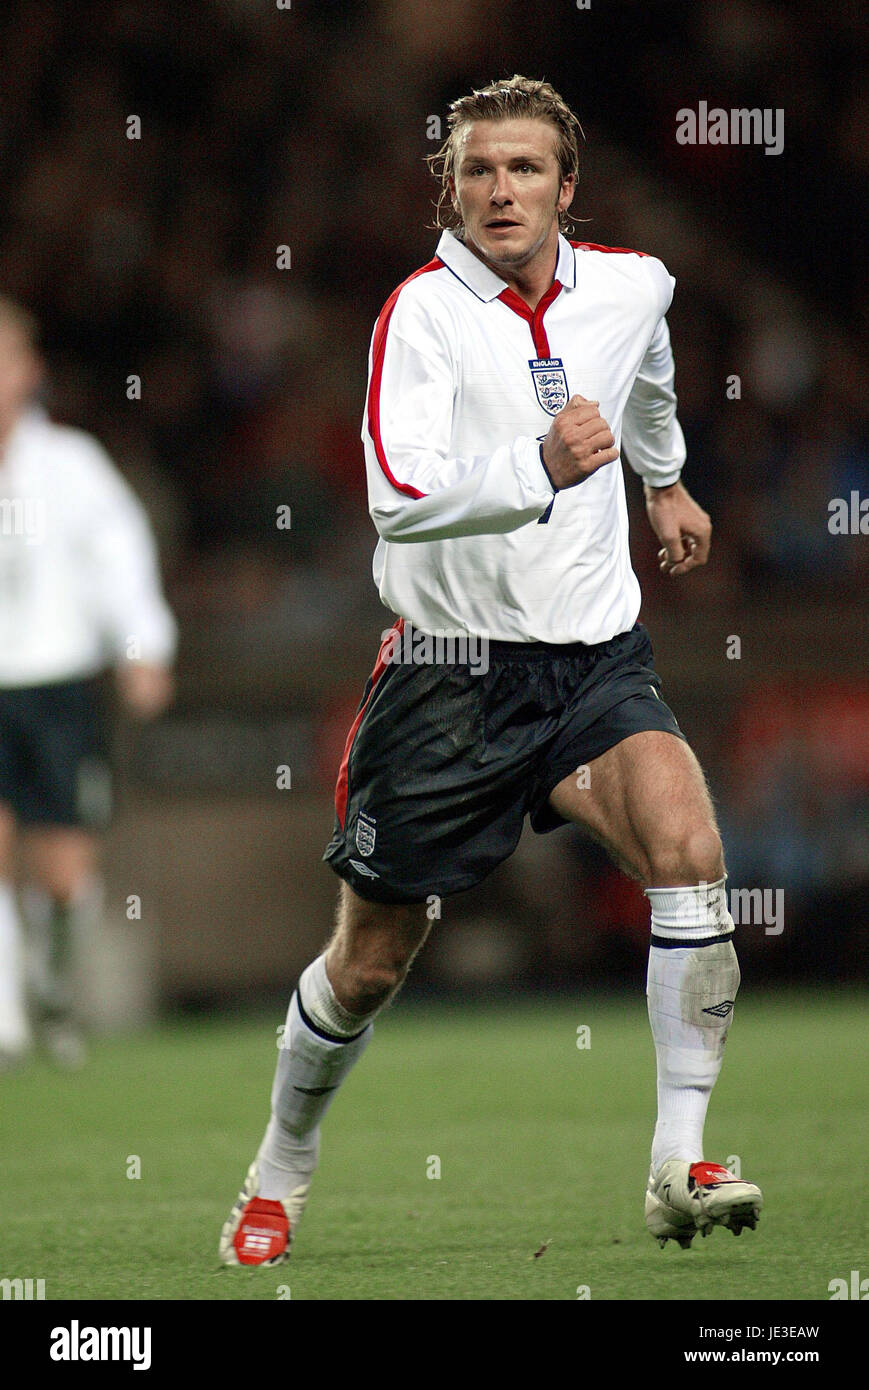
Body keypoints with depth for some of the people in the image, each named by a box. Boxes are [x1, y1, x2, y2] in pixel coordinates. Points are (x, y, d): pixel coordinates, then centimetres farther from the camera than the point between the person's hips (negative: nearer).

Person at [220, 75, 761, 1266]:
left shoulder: (630, 285, 2)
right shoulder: (423, 312, -14)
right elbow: (400, 497, -29)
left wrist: (665, 476, 46)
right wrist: (539, 469, -44)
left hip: (595, 659, 3)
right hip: (451, 668, -3)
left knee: (685, 843, -26)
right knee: (368, 965, 7)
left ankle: (679, 1165, -22)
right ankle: (280, 1177, 34)